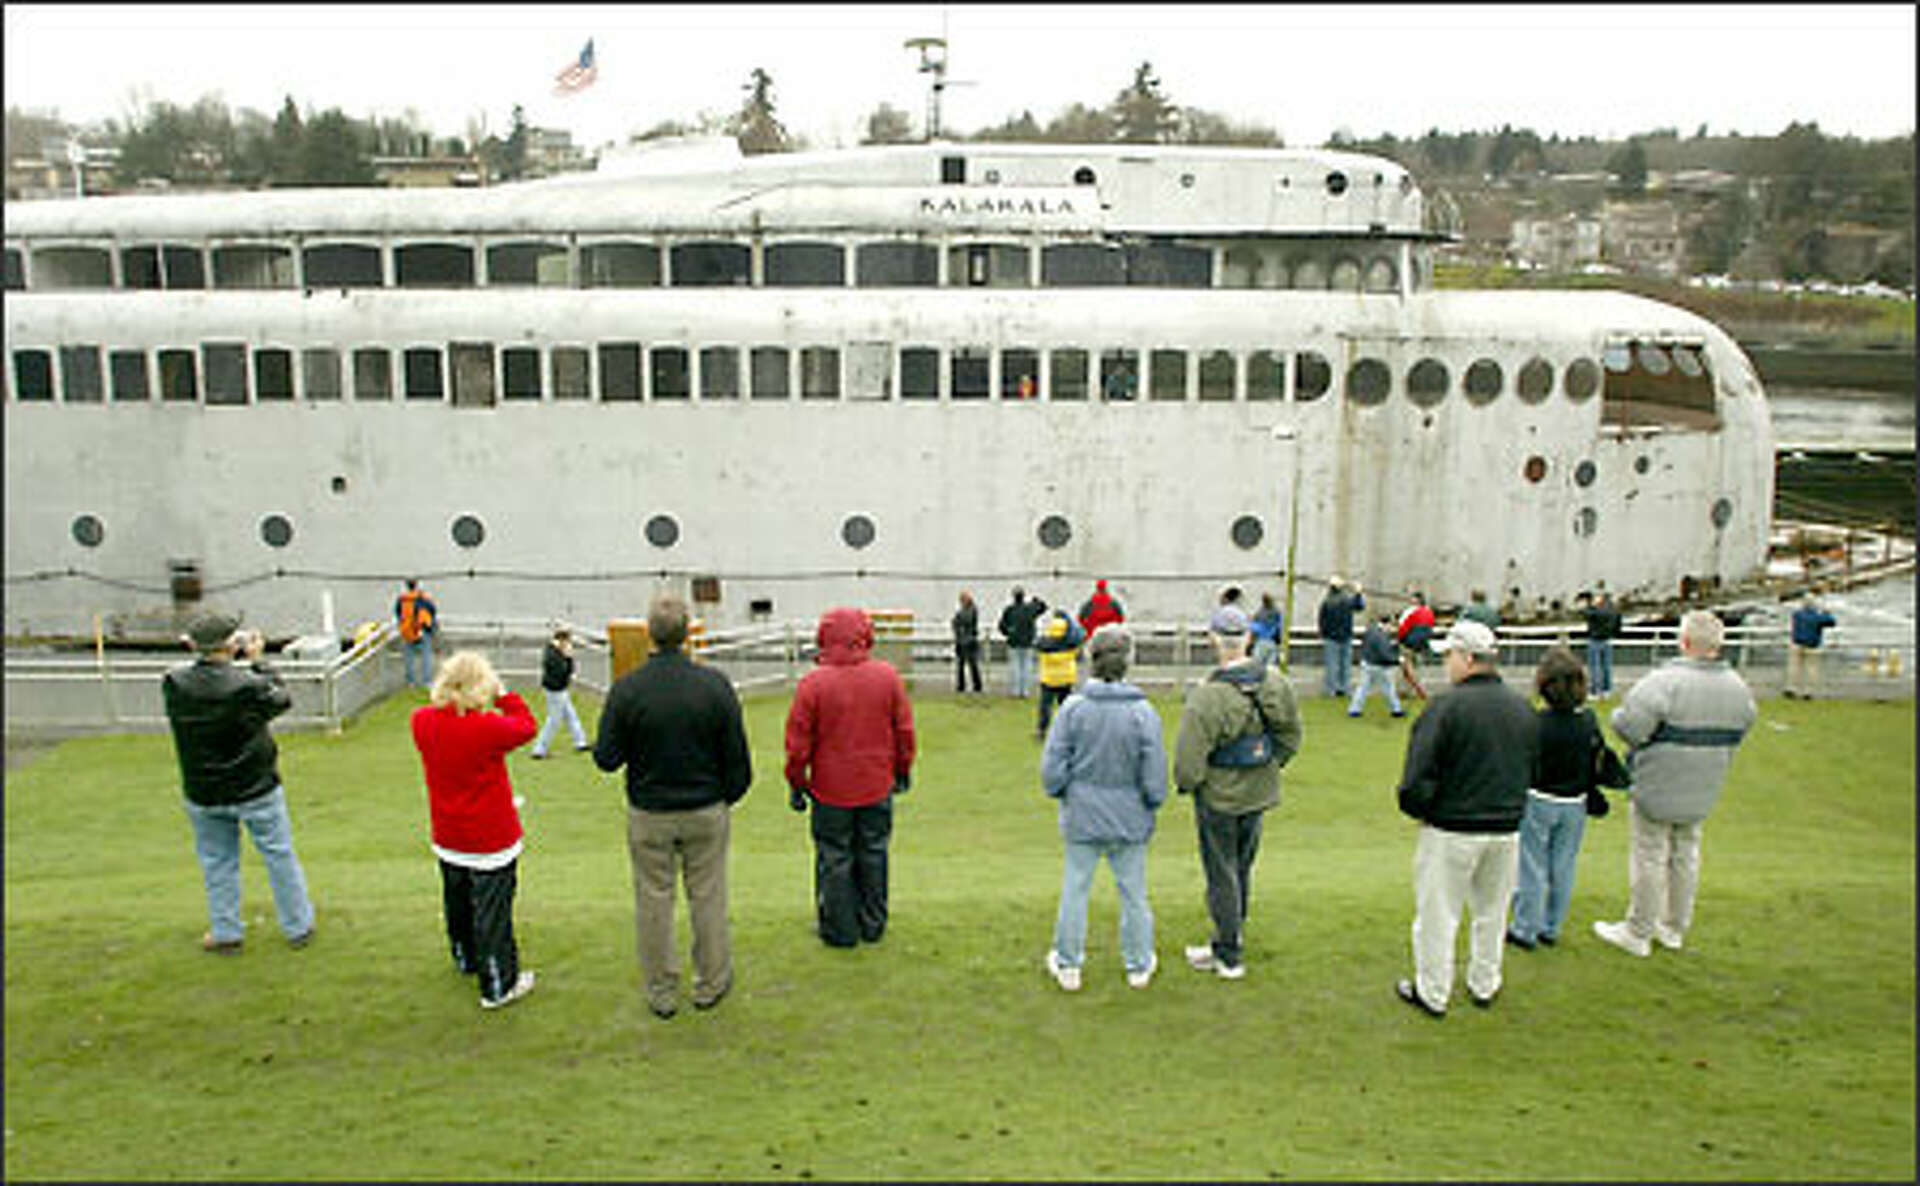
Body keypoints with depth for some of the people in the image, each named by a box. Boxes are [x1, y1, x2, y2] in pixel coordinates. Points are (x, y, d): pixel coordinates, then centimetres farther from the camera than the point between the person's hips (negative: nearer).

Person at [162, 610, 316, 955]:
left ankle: (226, 933, 28)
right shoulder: (248, 685, -24)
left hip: (203, 795, 3)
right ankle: (298, 928, 24)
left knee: (217, 862, 19)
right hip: (256, 790, -3)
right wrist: (257, 661, 4)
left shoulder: (174, 684, -15)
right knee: (279, 855, 13)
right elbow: (282, 699, -4)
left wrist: (233, 656, 2)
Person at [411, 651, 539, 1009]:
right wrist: (504, 696, -3)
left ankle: (466, 960, 48)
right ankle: (499, 985, 17)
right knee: (493, 910, 6)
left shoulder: (423, 721, -10)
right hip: (492, 838, -6)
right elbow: (526, 726, -10)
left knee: (457, 902, 25)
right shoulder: (488, 727, -27)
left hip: (448, 838, 6)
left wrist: (446, 699, 0)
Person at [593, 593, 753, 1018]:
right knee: (708, 897, 14)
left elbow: (606, 759, -9)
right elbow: (737, 757, -7)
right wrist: (728, 796, 11)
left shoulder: (626, 689, -14)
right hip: (706, 811, 0)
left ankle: (661, 993, 24)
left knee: (653, 900, 13)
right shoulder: (715, 684, -13)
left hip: (649, 815, 0)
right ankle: (711, 984, 28)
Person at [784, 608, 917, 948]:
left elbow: (798, 742, -9)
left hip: (831, 791, -2)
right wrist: (902, 770, 16)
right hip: (878, 787, 3)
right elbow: (904, 730, 2)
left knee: (834, 859, 10)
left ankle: (840, 930, 18)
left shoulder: (812, 683, -14)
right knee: (873, 855, 16)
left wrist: (797, 784, 4)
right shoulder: (887, 676, -6)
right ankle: (873, 925, 26)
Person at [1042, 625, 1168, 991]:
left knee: (1075, 889, 14)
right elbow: (1155, 778, -10)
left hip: (1082, 818, 0)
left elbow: (1052, 768, -10)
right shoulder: (1143, 713, -13)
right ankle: (1139, 965, 30)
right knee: (1133, 892, 15)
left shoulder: (1073, 708, -14)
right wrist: (1151, 802, 10)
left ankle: (1068, 965, 27)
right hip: (1130, 822, 0)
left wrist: (1061, 792, 10)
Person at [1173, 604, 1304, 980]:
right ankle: (1230, 941, 36)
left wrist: (1186, 784, -3)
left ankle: (1229, 957, 19)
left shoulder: (1208, 697, -26)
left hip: (1219, 799, -6)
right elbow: (1291, 738, 7)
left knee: (1222, 876, 8)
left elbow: (1189, 761, -23)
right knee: (1242, 871, 21)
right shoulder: (1276, 685, -6)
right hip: (1259, 795, 6)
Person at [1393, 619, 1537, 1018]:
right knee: (1492, 913, 21)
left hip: (1451, 832, -6)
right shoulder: (1523, 708, 2)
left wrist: (1418, 809, -2)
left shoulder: (1447, 706, -19)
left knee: (1438, 914, 9)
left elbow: (1418, 778, -20)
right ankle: (1484, 986, 36)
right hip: (1507, 830, 6)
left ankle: (1433, 994, 20)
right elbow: (1531, 770, 13)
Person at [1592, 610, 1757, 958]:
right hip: (1703, 794, 6)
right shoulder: (1737, 687, 0)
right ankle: (1674, 928, 32)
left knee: (1649, 857, 5)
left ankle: (1637, 933, 15)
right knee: (1685, 855, 19)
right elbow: (1739, 732, 12)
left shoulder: (1667, 681, -24)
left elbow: (1628, 724, -28)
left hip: (1657, 789, -6)